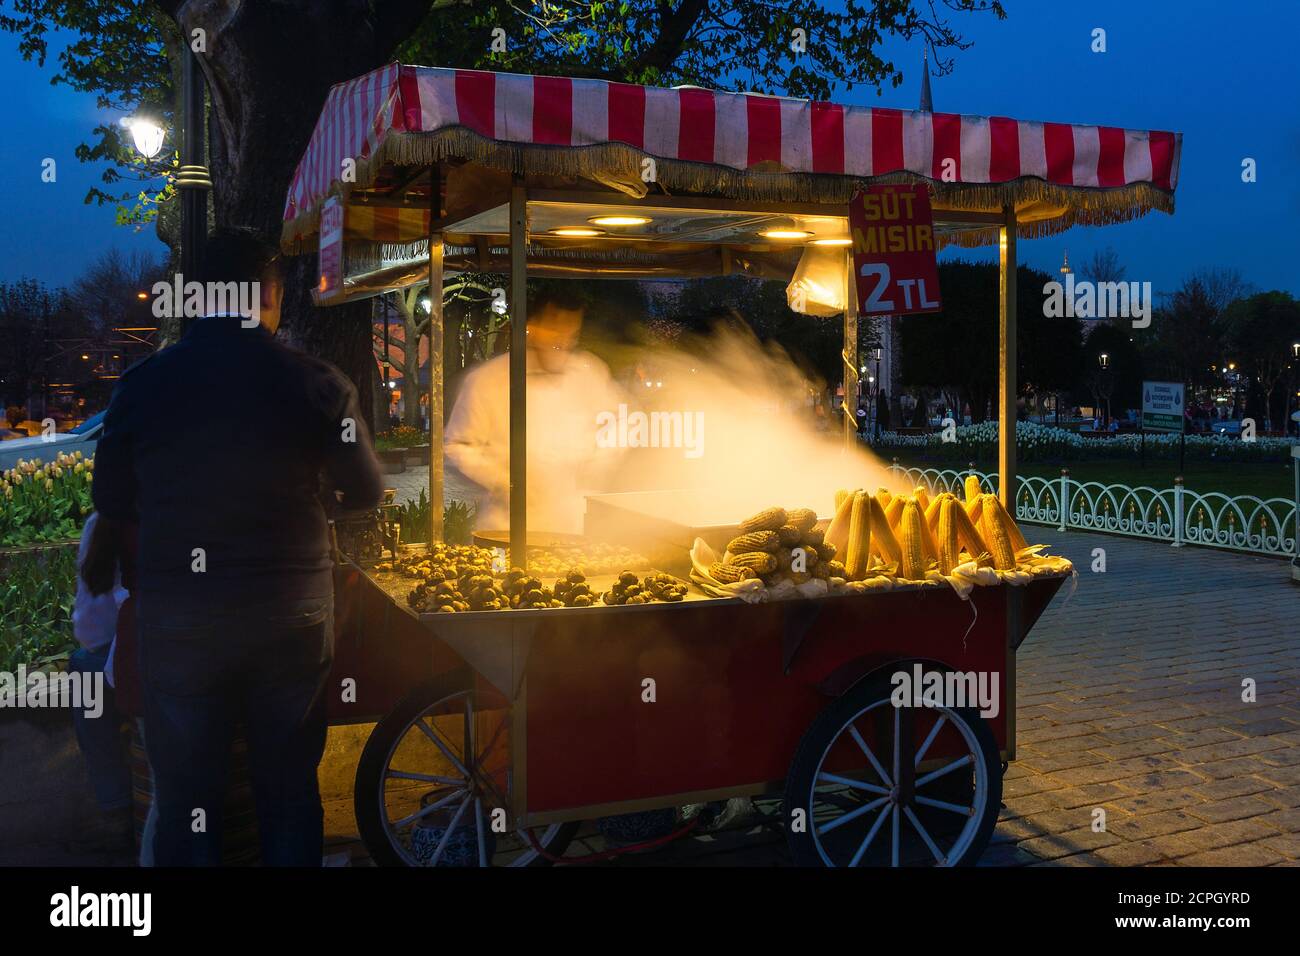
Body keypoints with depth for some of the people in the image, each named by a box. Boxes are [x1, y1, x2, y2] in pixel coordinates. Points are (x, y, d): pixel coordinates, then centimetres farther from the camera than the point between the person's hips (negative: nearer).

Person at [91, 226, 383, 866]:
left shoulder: (142, 383, -5)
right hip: (291, 620, 0)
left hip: (176, 622, 0)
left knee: (185, 799, 12)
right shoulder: (316, 383, -8)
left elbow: (110, 502, 6)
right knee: (289, 792, 14)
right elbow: (366, 493, 3)